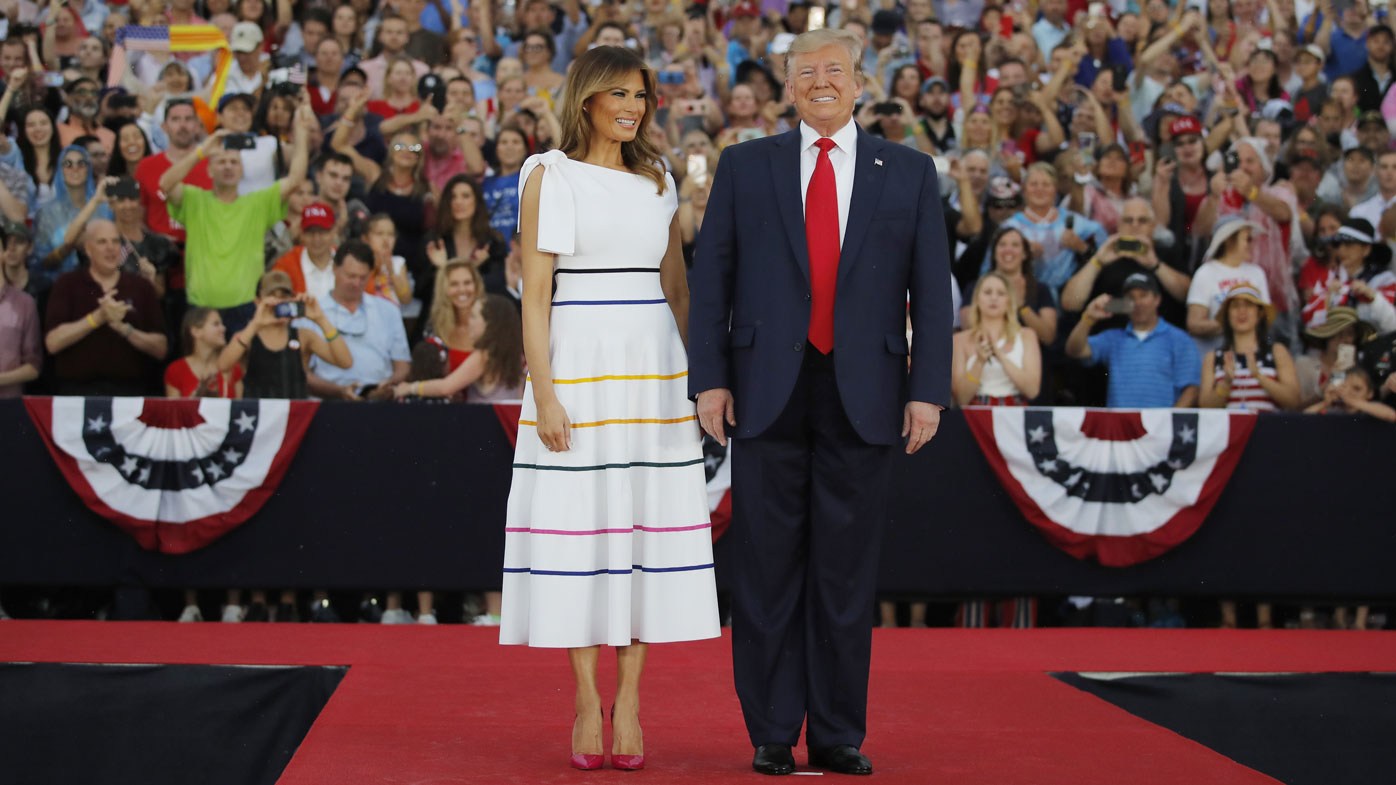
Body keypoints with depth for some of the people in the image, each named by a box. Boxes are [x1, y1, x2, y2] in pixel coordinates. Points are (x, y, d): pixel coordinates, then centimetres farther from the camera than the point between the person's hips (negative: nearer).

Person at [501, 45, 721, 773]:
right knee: (577, 525, -2)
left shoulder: (658, 182, 13)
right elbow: (534, 294, -4)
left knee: (647, 524, 1)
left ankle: (628, 701, 7)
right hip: (577, 364, -4)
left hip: (652, 368, 4)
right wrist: (543, 395, -11)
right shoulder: (548, 176, 1)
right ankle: (585, 703, 6)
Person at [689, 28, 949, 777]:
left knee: (847, 570, 5)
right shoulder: (744, 166, 7)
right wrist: (709, 378, -3)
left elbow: (931, 289, 5)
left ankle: (839, 735, 13)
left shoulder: (909, 173, 8)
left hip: (862, 395, 0)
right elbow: (710, 277, 5)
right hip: (769, 391, 0)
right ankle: (771, 732, 11)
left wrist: (928, 391, -3)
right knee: (768, 567, 3)